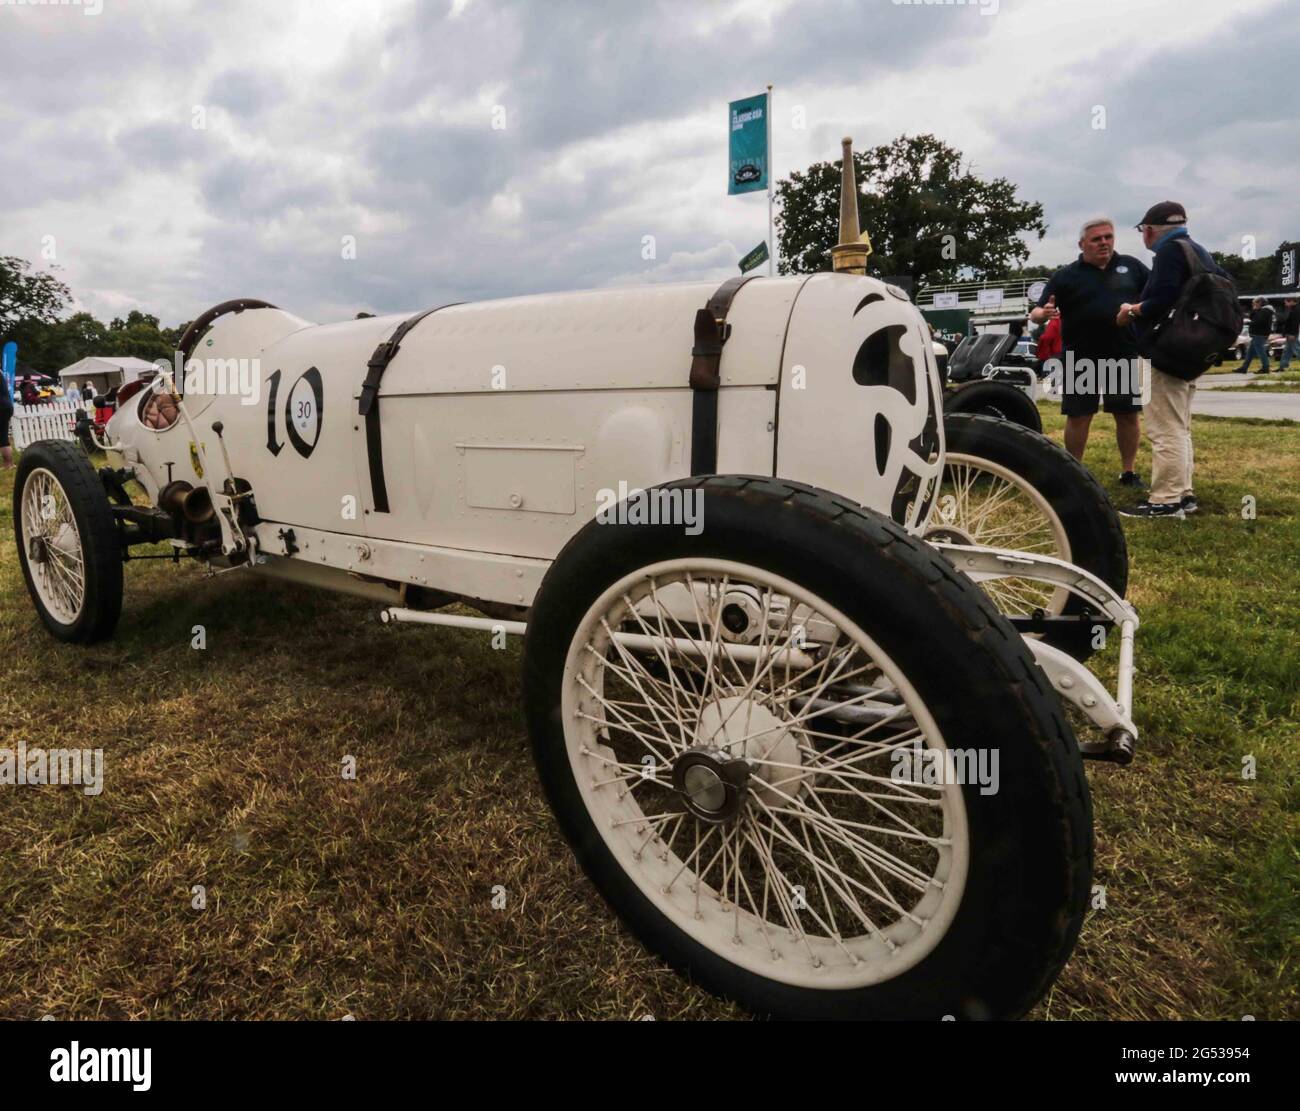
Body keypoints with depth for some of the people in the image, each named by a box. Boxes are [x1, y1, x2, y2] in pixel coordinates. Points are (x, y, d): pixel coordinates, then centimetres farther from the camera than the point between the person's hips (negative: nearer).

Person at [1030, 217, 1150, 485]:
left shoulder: (1131, 266, 9)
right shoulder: (1066, 276, 2)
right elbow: (1036, 313, -4)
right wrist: (1043, 313, -27)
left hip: (1123, 356, 3)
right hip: (1080, 360, -2)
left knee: (1128, 415, 7)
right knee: (1078, 417, 2)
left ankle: (1129, 472, 20)